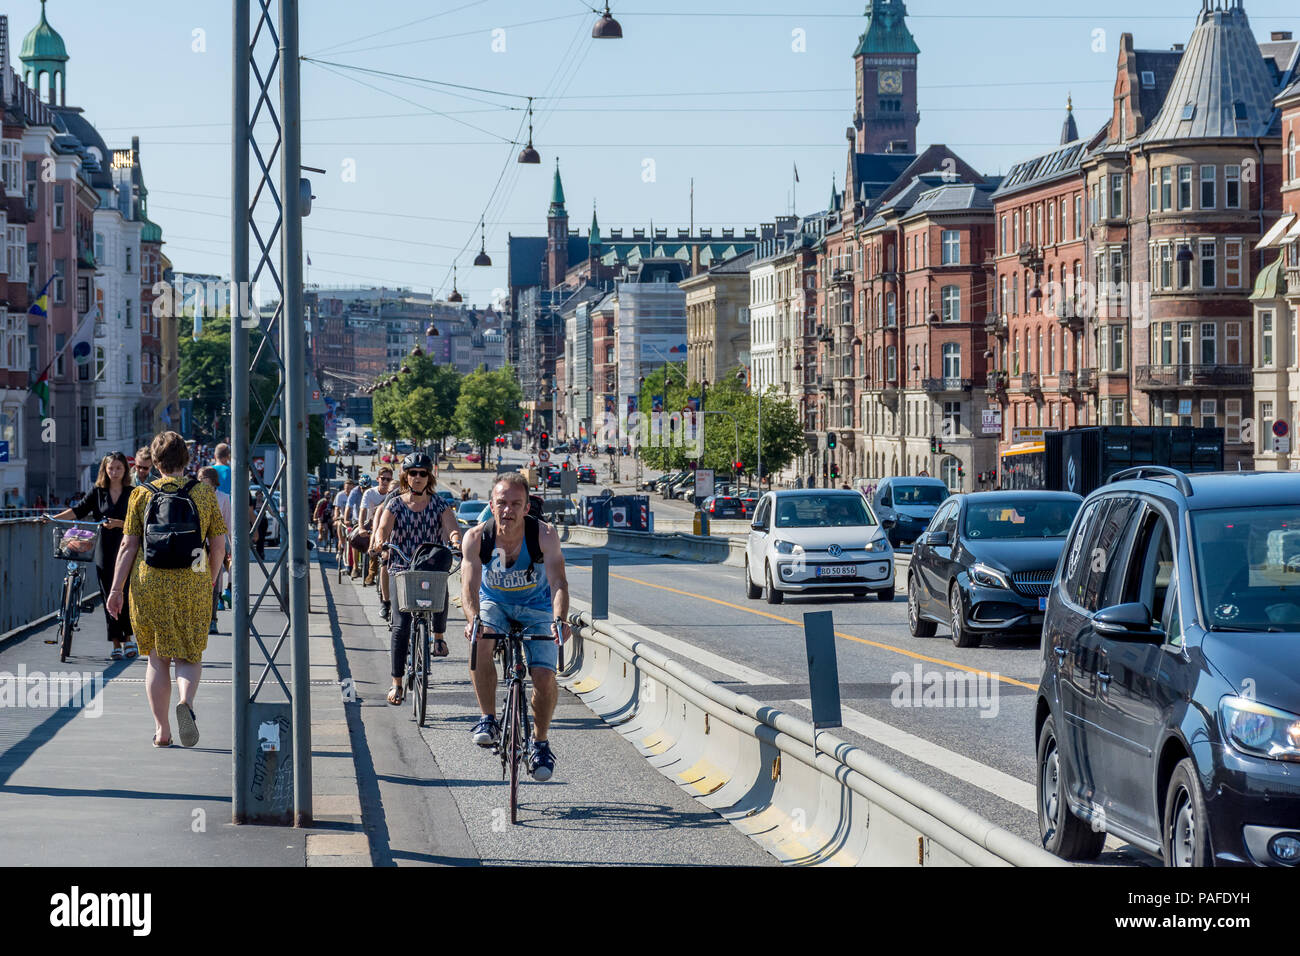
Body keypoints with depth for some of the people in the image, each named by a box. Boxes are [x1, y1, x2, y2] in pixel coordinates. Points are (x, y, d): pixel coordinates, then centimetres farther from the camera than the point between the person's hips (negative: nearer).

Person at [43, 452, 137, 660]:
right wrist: (53, 518, -11)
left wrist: (118, 523, -20)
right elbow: (78, 510, 0)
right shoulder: (98, 492, 8)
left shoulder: (132, 494, 3)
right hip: (105, 549, 2)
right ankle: (116, 644, 8)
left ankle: (128, 638, 12)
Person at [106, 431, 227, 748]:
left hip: (149, 585, 0)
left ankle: (162, 730, 9)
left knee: (158, 658, 10)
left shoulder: (141, 495, 0)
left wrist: (116, 589, 2)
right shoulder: (204, 494, 2)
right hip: (193, 586, 0)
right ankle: (186, 701, -20)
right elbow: (219, 546, 4)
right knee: (189, 655, 9)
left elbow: (128, 546, -2)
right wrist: (210, 580, 20)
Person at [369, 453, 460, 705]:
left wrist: (456, 540, -36)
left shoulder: (439, 504, 3)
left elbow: (451, 525, -13)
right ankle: (397, 683, -6)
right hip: (402, 569, -2)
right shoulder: (395, 505, 1)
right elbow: (384, 526, -16)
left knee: (441, 590, -25)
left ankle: (439, 637, 8)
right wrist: (379, 540, -39)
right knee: (401, 626, -11)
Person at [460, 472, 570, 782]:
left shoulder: (544, 535, -26)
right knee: (480, 643, -33)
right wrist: (473, 619, -51)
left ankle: (540, 742, 12)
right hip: (494, 603, 0)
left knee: (544, 678, -15)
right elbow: (469, 585, -31)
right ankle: (488, 719, -16)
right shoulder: (476, 537, -23)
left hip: (536, 607, 0)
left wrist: (559, 620, -52)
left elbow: (558, 582, -33)